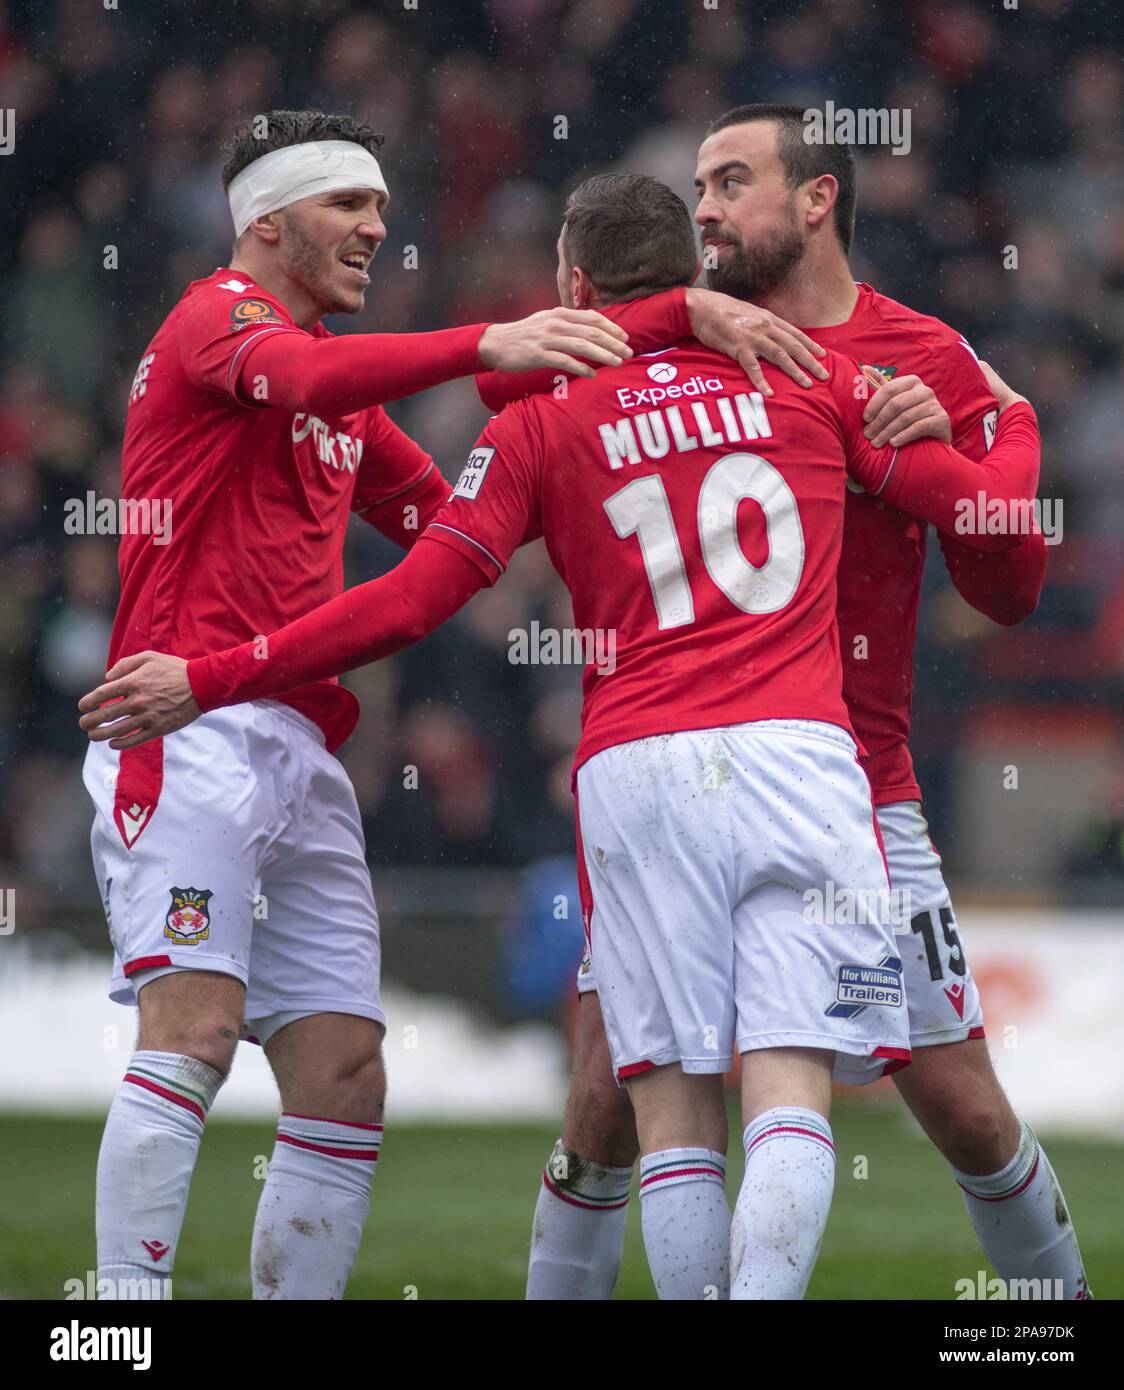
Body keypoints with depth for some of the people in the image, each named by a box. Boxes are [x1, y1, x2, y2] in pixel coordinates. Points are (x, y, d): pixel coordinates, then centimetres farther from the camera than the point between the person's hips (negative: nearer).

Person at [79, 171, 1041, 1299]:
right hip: (797, 753, 0)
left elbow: (410, 602, 3)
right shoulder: (811, 378, 14)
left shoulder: (541, 422, 10)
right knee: (791, 1093, -7)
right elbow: (986, 507, 19)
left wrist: (208, 681, 10)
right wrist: (1016, 420, 43)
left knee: (674, 1111, 4)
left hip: (632, 772, 0)